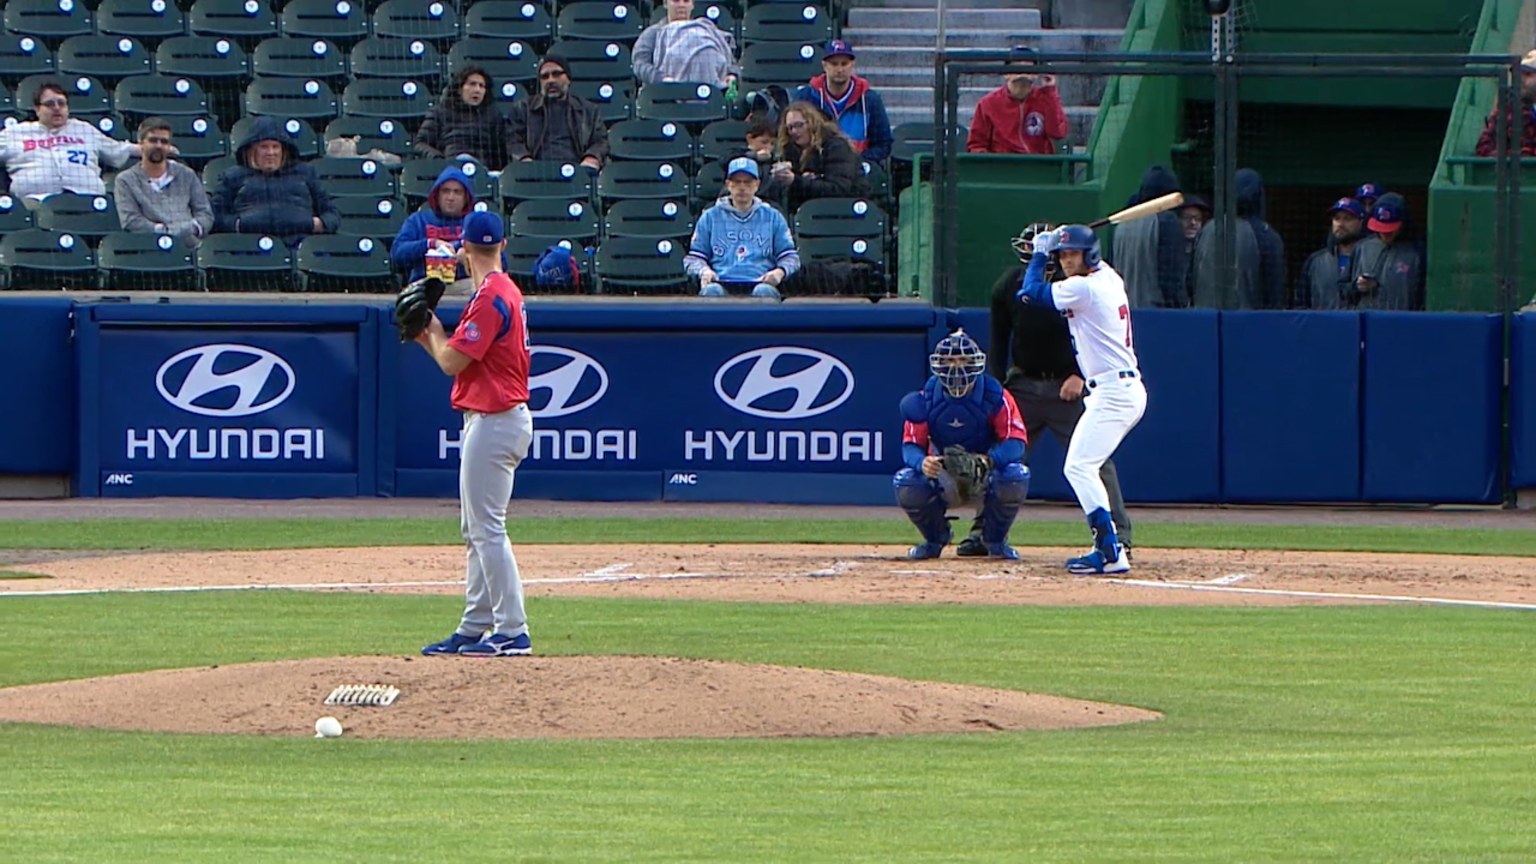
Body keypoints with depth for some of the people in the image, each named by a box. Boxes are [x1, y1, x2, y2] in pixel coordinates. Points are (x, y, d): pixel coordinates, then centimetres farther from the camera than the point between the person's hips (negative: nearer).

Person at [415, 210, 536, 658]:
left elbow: (452, 362, -18)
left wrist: (433, 332, 0)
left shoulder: (490, 297, -17)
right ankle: (475, 627, 20)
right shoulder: (505, 290, 15)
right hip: (492, 417, 11)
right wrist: (428, 338, 14)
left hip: (494, 421, -11)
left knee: (487, 529, -10)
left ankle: (512, 630, -10)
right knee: (475, 531, 15)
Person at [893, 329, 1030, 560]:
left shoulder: (995, 396, -16)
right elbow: (911, 444, -12)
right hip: (943, 479, 1)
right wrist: (921, 462, -38)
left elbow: (1015, 441, -21)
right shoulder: (927, 400, -10)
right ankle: (934, 539, 6)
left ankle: (995, 541, -3)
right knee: (906, 484, -28)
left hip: (985, 476, -1)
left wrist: (989, 460, -43)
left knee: (1016, 476, -33)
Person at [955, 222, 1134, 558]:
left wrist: (1080, 376, -14)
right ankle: (983, 533, 11)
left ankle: (1118, 536, -3)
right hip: (1023, 385, 3)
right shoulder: (1008, 286, -2)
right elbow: (998, 342, 6)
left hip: (1069, 387, -3)